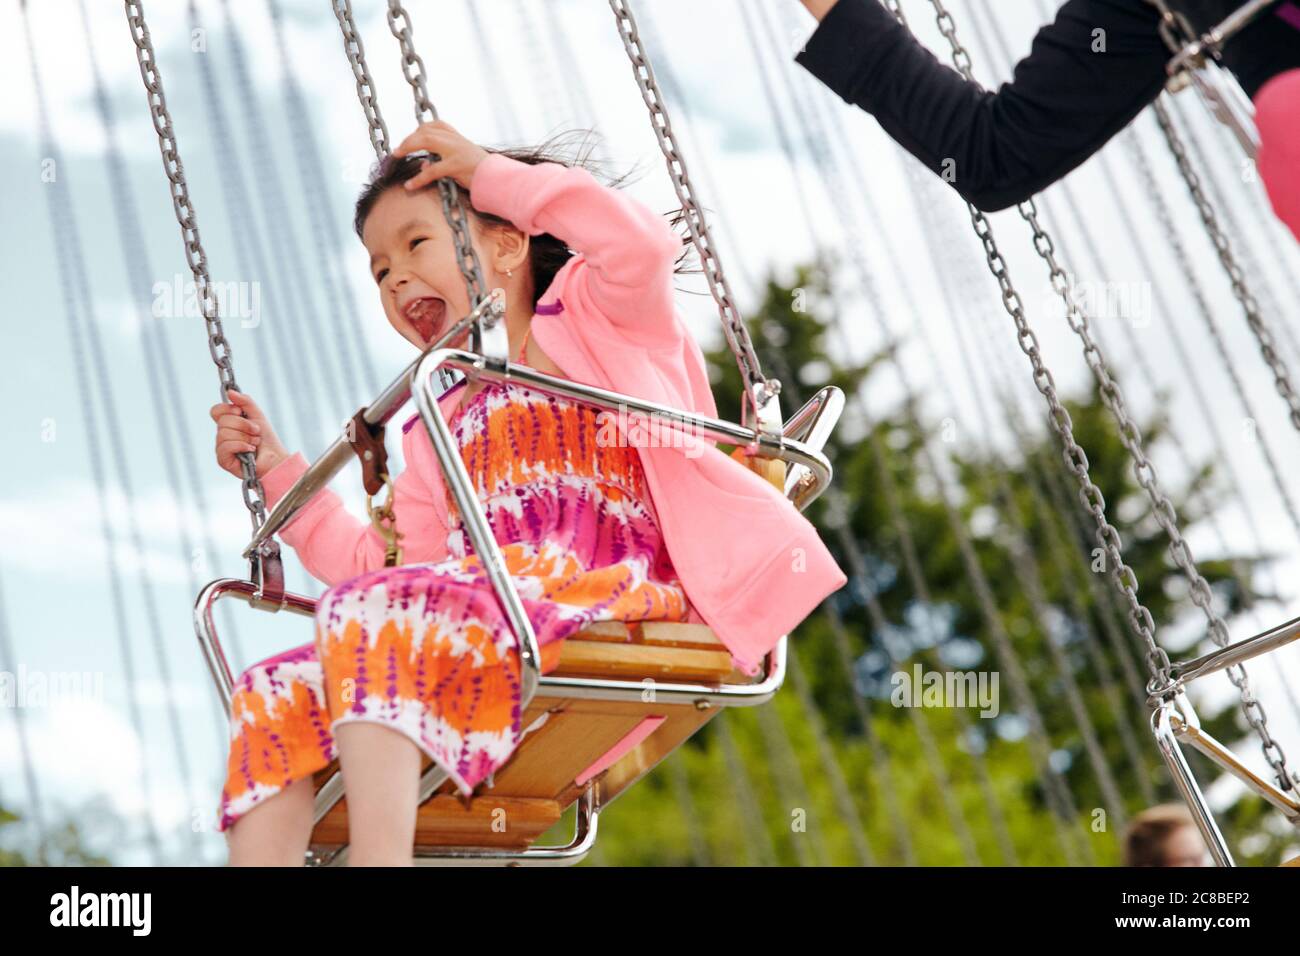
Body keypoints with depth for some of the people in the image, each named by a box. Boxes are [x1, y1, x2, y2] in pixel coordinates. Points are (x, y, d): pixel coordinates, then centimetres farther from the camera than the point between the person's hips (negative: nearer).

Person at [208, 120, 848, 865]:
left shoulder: (591, 311, 18)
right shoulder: (439, 434, 35)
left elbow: (643, 245, -6)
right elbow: (378, 565, 26)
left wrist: (490, 173, 2)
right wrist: (277, 471, 23)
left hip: (614, 597, -7)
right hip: (486, 645, 7)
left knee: (370, 612, -30)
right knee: (274, 697, -9)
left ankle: (377, 854, -40)